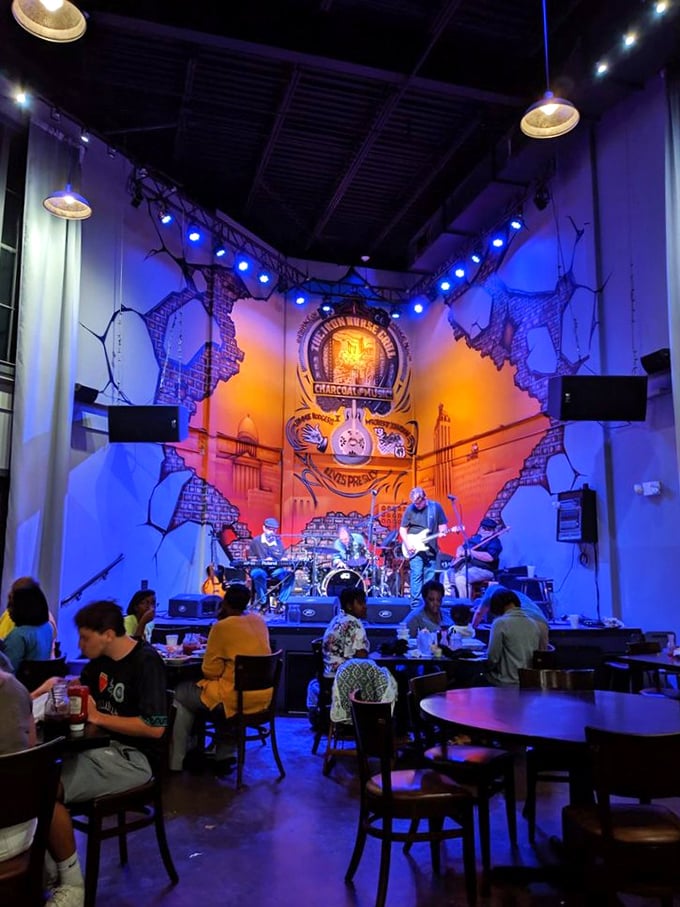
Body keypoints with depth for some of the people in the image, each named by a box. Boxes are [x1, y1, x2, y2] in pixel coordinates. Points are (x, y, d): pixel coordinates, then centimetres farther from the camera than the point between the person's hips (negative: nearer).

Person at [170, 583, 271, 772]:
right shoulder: (259, 620, 6)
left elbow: (210, 671, -10)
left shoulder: (221, 627, -14)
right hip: (264, 698, 7)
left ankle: (175, 762, 20)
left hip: (237, 699, -6)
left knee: (181, 693, 14)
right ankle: (225, 755, 33)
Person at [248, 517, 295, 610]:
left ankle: (282, 602, -21)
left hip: (275, 569, 3)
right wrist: (264, 561, -13)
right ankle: (262, 602, -25)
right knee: (258, 574, -40)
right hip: (260, 568, -2)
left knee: (290, 574, -28)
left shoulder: (278, 541, 14)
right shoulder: (256, 541, 8)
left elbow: (281, 558, 3)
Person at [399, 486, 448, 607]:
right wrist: (407, 544, -9)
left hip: (431, 549, 2)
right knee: (416, 576, -8)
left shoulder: (436, 507, -1)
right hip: (415, 549, -2)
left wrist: (442, 532, -14)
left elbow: (442, 525, 8)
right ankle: (415, 605, -5)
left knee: (429, 578, 7)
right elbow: (402, 529, 3)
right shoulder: (410, 509, -4)